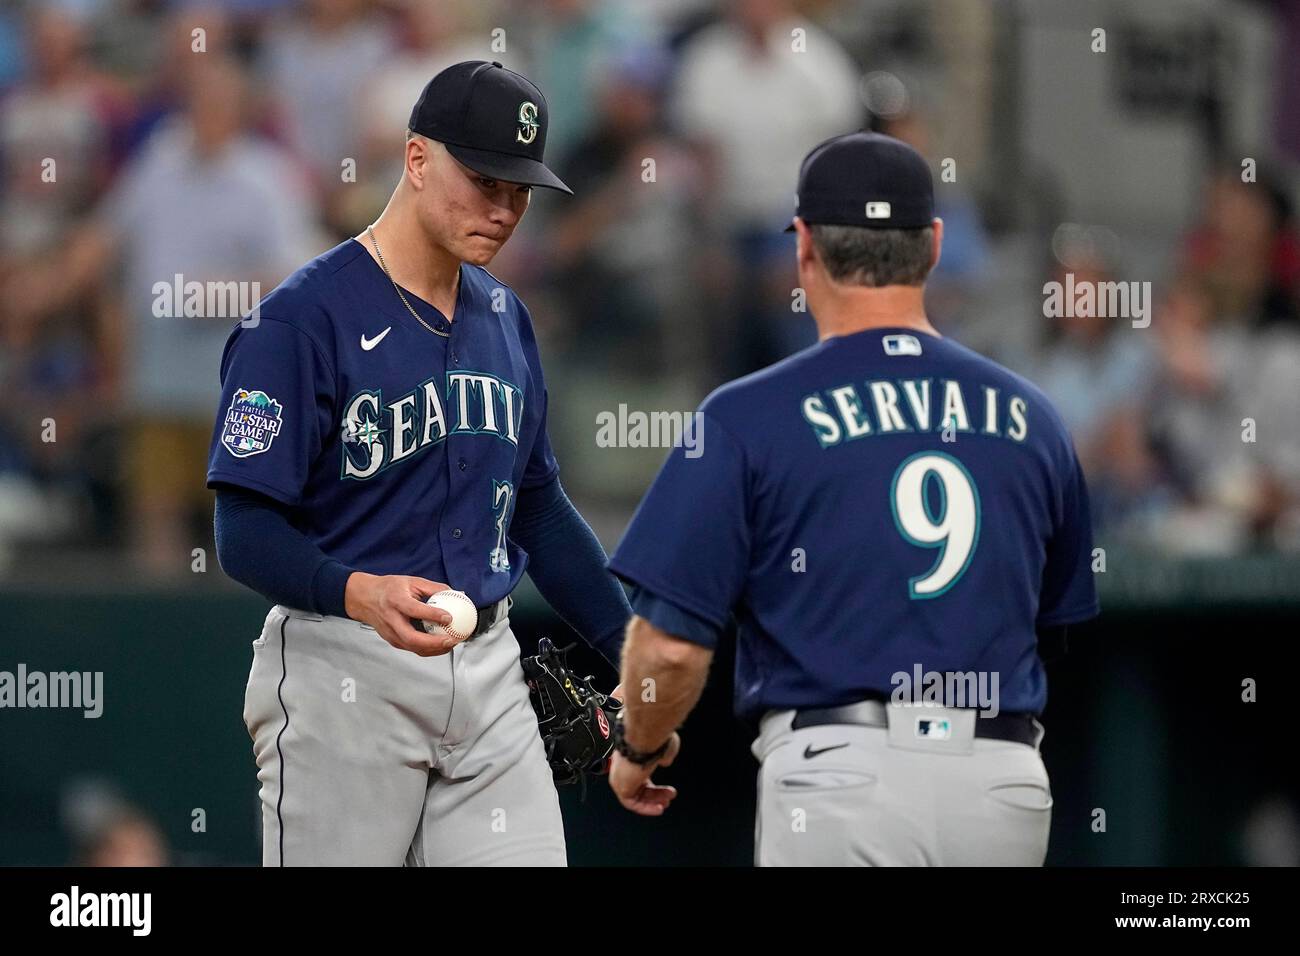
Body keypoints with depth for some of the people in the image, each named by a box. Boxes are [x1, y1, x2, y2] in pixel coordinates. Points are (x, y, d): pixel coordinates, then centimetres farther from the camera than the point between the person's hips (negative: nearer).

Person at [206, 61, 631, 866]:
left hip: (489, 669, 7)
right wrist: (361, 594, -33)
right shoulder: (303, 318, -11)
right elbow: (247, 533, -15)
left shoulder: (504, 317, 13)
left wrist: (635, 648, 15)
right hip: (343, 672, -7)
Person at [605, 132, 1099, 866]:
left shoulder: (751, 417, -2)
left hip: (840, 775, -4)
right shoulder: (1027, 417, 11)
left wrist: (639, 750, 16)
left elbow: (669, 645, -5)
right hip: (1005, 783, 4)